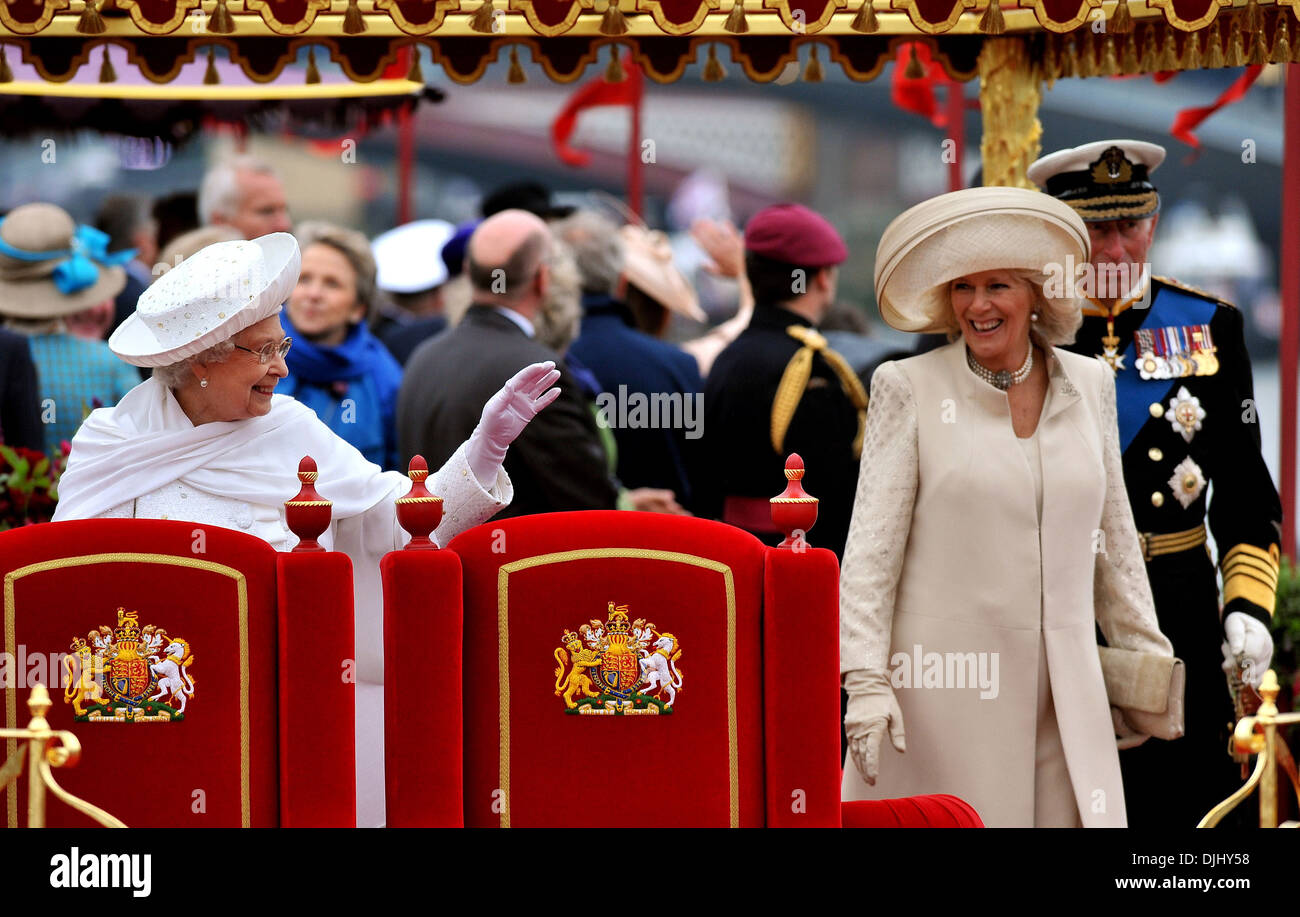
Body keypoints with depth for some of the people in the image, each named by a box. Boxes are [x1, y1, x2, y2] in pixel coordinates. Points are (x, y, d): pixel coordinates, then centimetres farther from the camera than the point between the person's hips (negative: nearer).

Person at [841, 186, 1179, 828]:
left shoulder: (1087, 386, 12)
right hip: (944, 691, -3)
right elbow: (871, 545, -2)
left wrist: (1146, 656, 19)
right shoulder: (909, 389, 2)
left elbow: (1114, 540, 20)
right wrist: (865, 680, -11)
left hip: (1062, 696, 3)